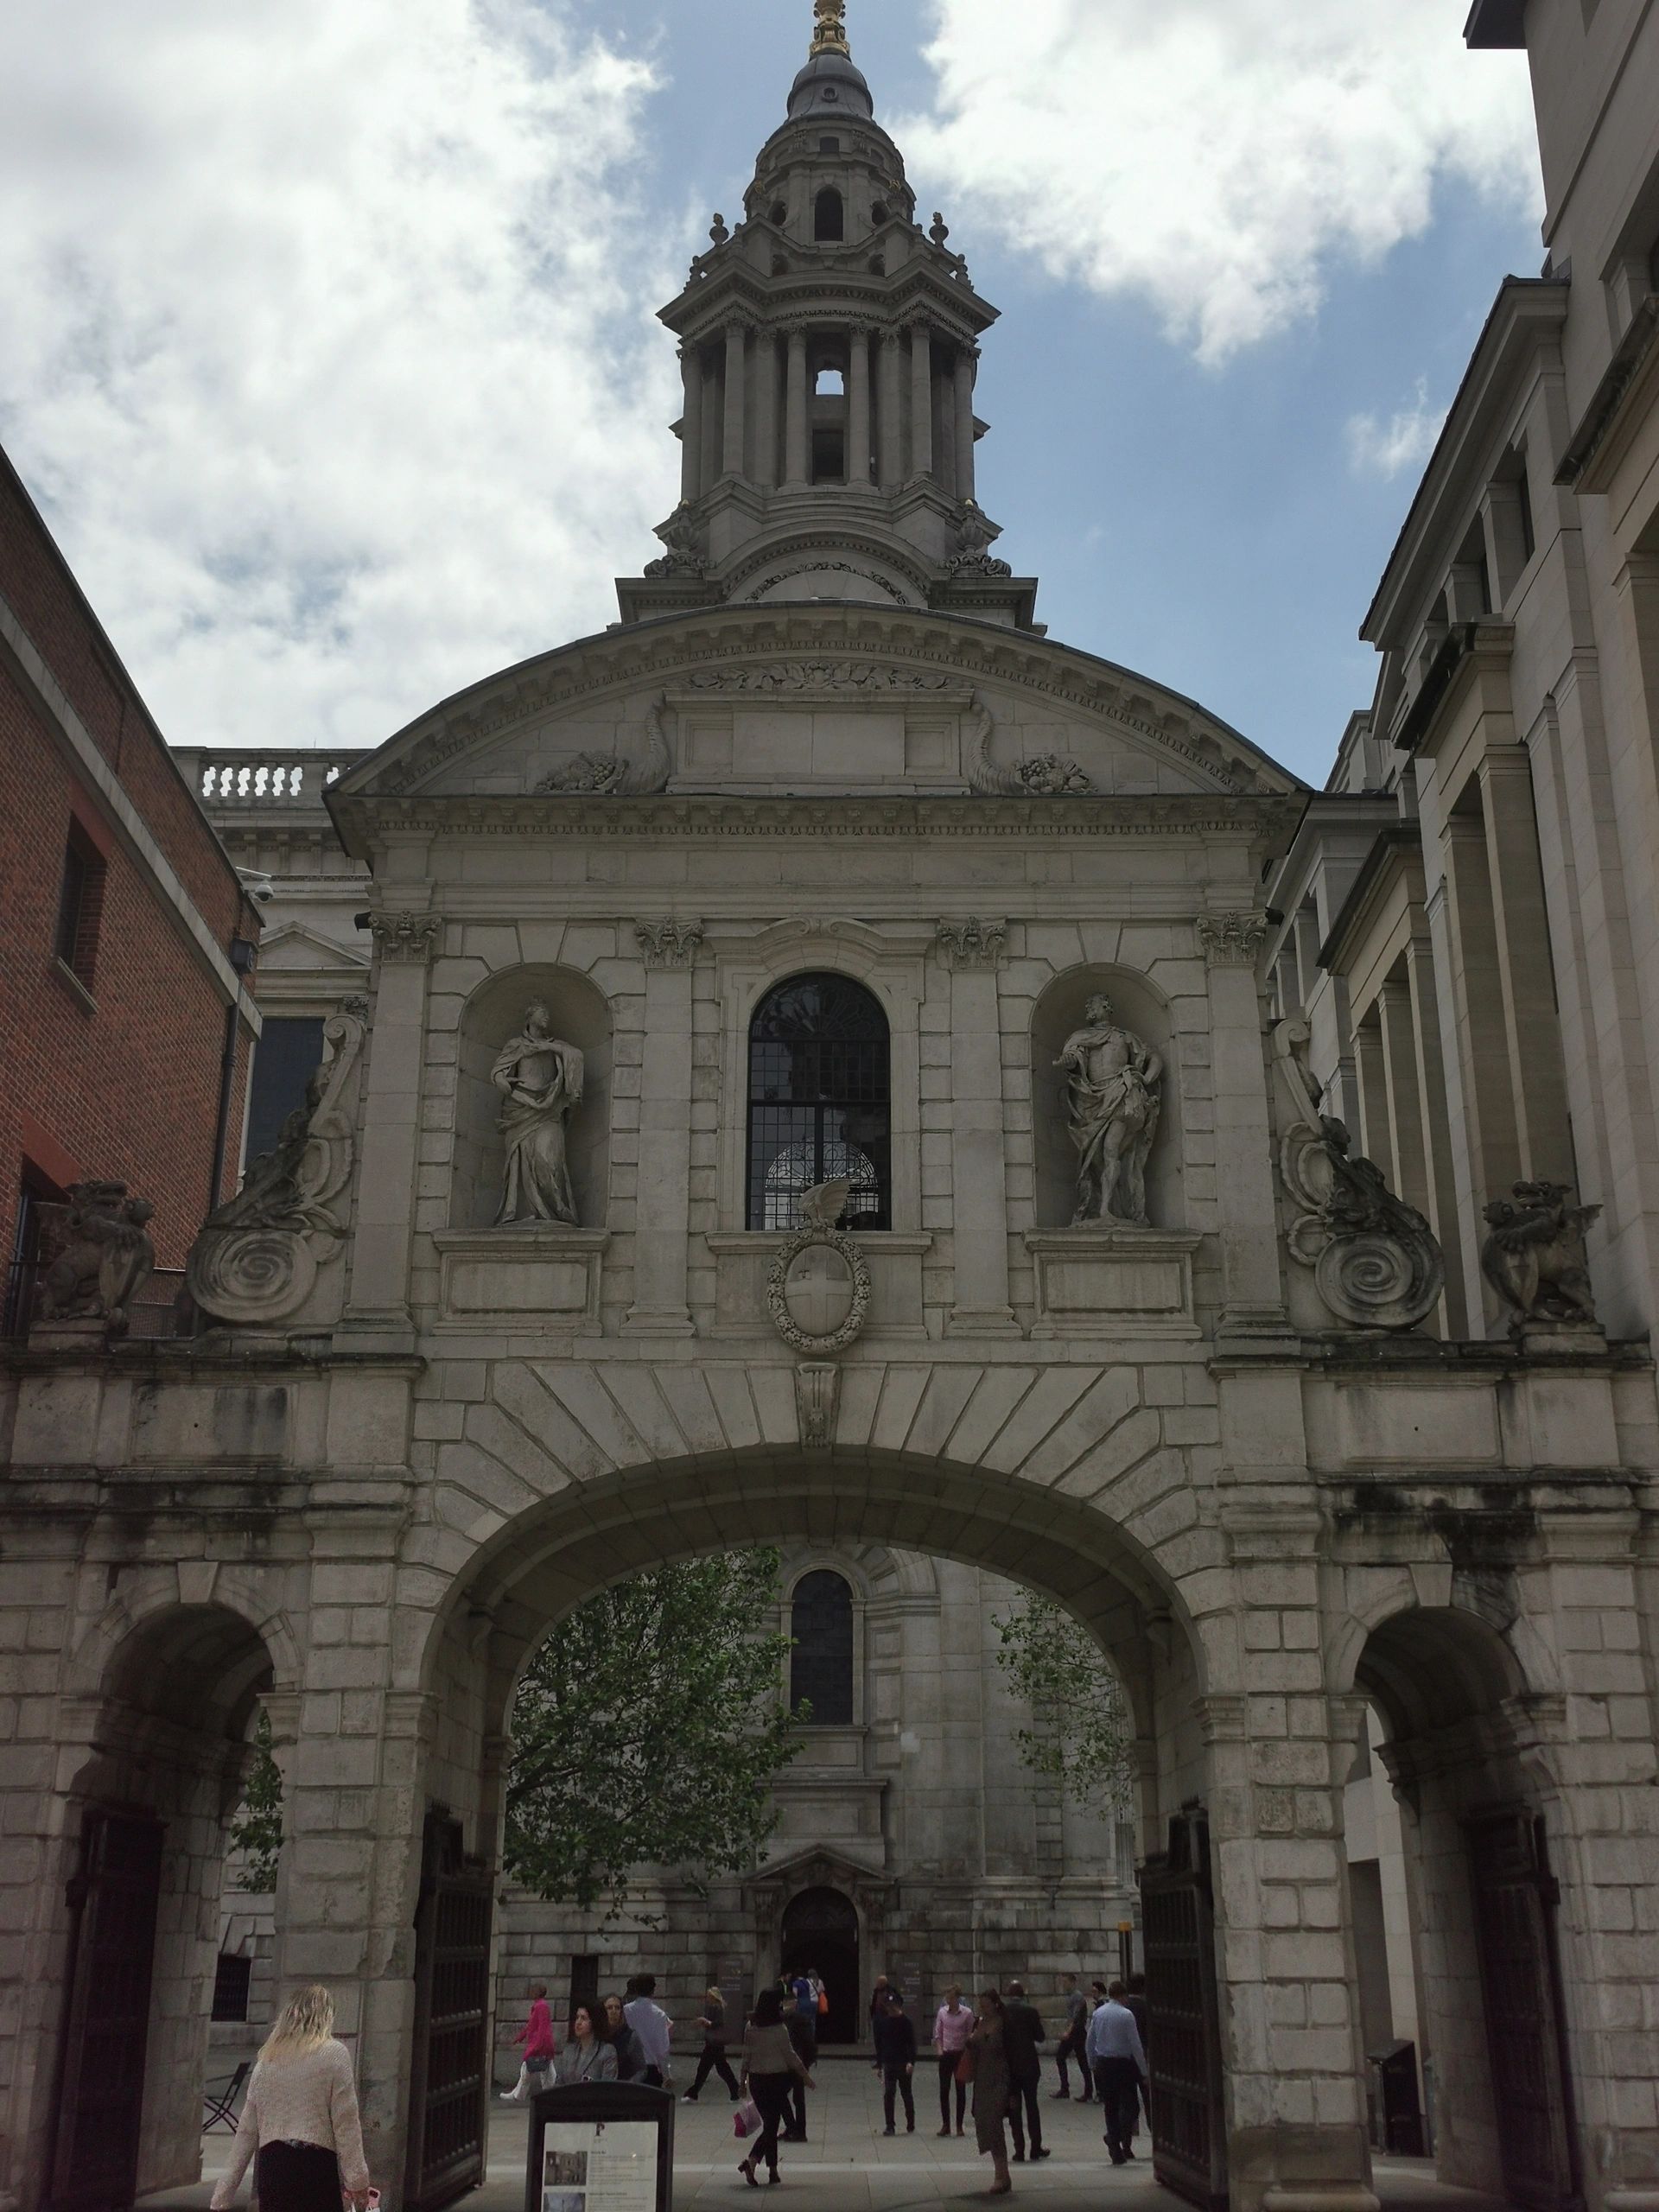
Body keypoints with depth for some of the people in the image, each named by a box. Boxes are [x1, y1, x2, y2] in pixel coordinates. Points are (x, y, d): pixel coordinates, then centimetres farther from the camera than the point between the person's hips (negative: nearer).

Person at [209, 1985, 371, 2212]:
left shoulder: (266, 2060, 17)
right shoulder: (334, 2054, 2)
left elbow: (246, 2131, 16)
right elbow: (345, 2123, -5)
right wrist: (357, 2179, -3)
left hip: (271, 2166, 5)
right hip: (315, 2165, -5)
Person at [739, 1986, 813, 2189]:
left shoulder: (751, 2027, 1)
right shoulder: (779, 2029, -14)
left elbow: (746, 2055, 7)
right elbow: (790, 2056, -8)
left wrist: (744, 2079, 16)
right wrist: (806, 2076, 3)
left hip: (756, 2079, 5)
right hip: (776, 2078, -5)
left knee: (769, 2123, 16)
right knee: (772, 2125, -1)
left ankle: (772, 2170, 19)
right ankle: (751, 2161, -21)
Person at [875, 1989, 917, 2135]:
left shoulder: (907, 2021, -6)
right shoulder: (882, 2022, 4)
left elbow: (912, 2044, -9)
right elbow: (879, 2044, 11)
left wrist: (911, 2062, -21)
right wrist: (880, 2065, 9)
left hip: (904, 2064, -2)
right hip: (888, 2063, 3)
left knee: (907, 2094, 7)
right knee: (888, 2094, -5)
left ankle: (911, 2126, 21)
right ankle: (889, 2126, -1)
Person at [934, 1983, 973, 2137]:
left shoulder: (967, 2013, -5)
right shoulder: (942, 2012, 2)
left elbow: (970, 2035, -2)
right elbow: (937, 2034, 9)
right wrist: (939, 2050, -4)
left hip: (961, 2055, -2)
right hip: (946, 2055, 2)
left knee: (961, 2091, 3)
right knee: (944, 2090, 1)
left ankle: (959, 2125, 12)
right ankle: (945, 2124, 10)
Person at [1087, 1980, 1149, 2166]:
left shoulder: (1098, 2014, 4)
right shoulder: (1126, 2014, -10)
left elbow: (1090, 2041, 9)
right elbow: (1135, 2045, -11)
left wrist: (1093, 2065, 19)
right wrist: (1144, 2071, -5)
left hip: (1103, 2065, 5)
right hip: (1123, 2063, -5)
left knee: (1110, 2108, 11)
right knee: (1130, 2105, 5)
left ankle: (1116, 2151, 9)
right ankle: (1122, 2140, -16)